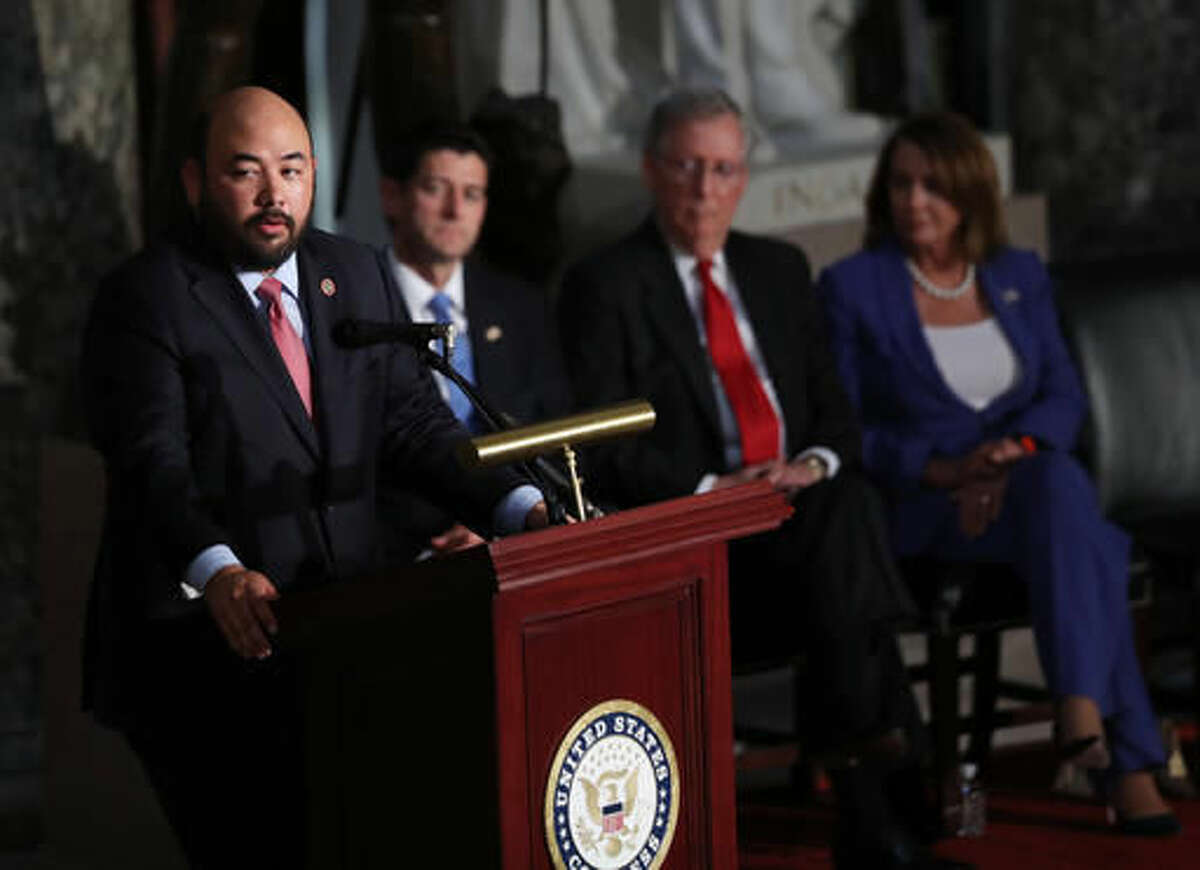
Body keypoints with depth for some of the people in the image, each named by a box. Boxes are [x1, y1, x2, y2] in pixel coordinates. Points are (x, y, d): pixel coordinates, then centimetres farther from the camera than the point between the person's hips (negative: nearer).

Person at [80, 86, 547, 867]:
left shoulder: (358, 276, 13)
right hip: (201, 653, -6)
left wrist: (518, 508, -9)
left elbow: (413, 421, 9)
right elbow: (153, 463, -19)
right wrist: (215, 572, -37)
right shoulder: (144, 298, -6)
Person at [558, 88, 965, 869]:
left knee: (850, 505, -31)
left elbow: (835, 409, 18)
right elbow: (602, 453, -5)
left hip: (802, 506, 4)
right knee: (846, 523, -32)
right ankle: (883, 801, -29)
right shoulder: (604, 286, 3)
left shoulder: (780, 269, 20)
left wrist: (816, 463, -5)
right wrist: (712, 488, -17)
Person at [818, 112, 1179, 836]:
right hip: (921, 508, -3)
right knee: (1074, 519, -36)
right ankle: (1129, 759, -44)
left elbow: (1064, 397, 10)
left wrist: (1018, 450, -13)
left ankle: (1082, 703, -51)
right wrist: (944, 470, -16)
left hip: (1031, 481, 3)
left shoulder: (1021, 277, 16)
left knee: (1061, 483, -38)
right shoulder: (853, 288, 3)